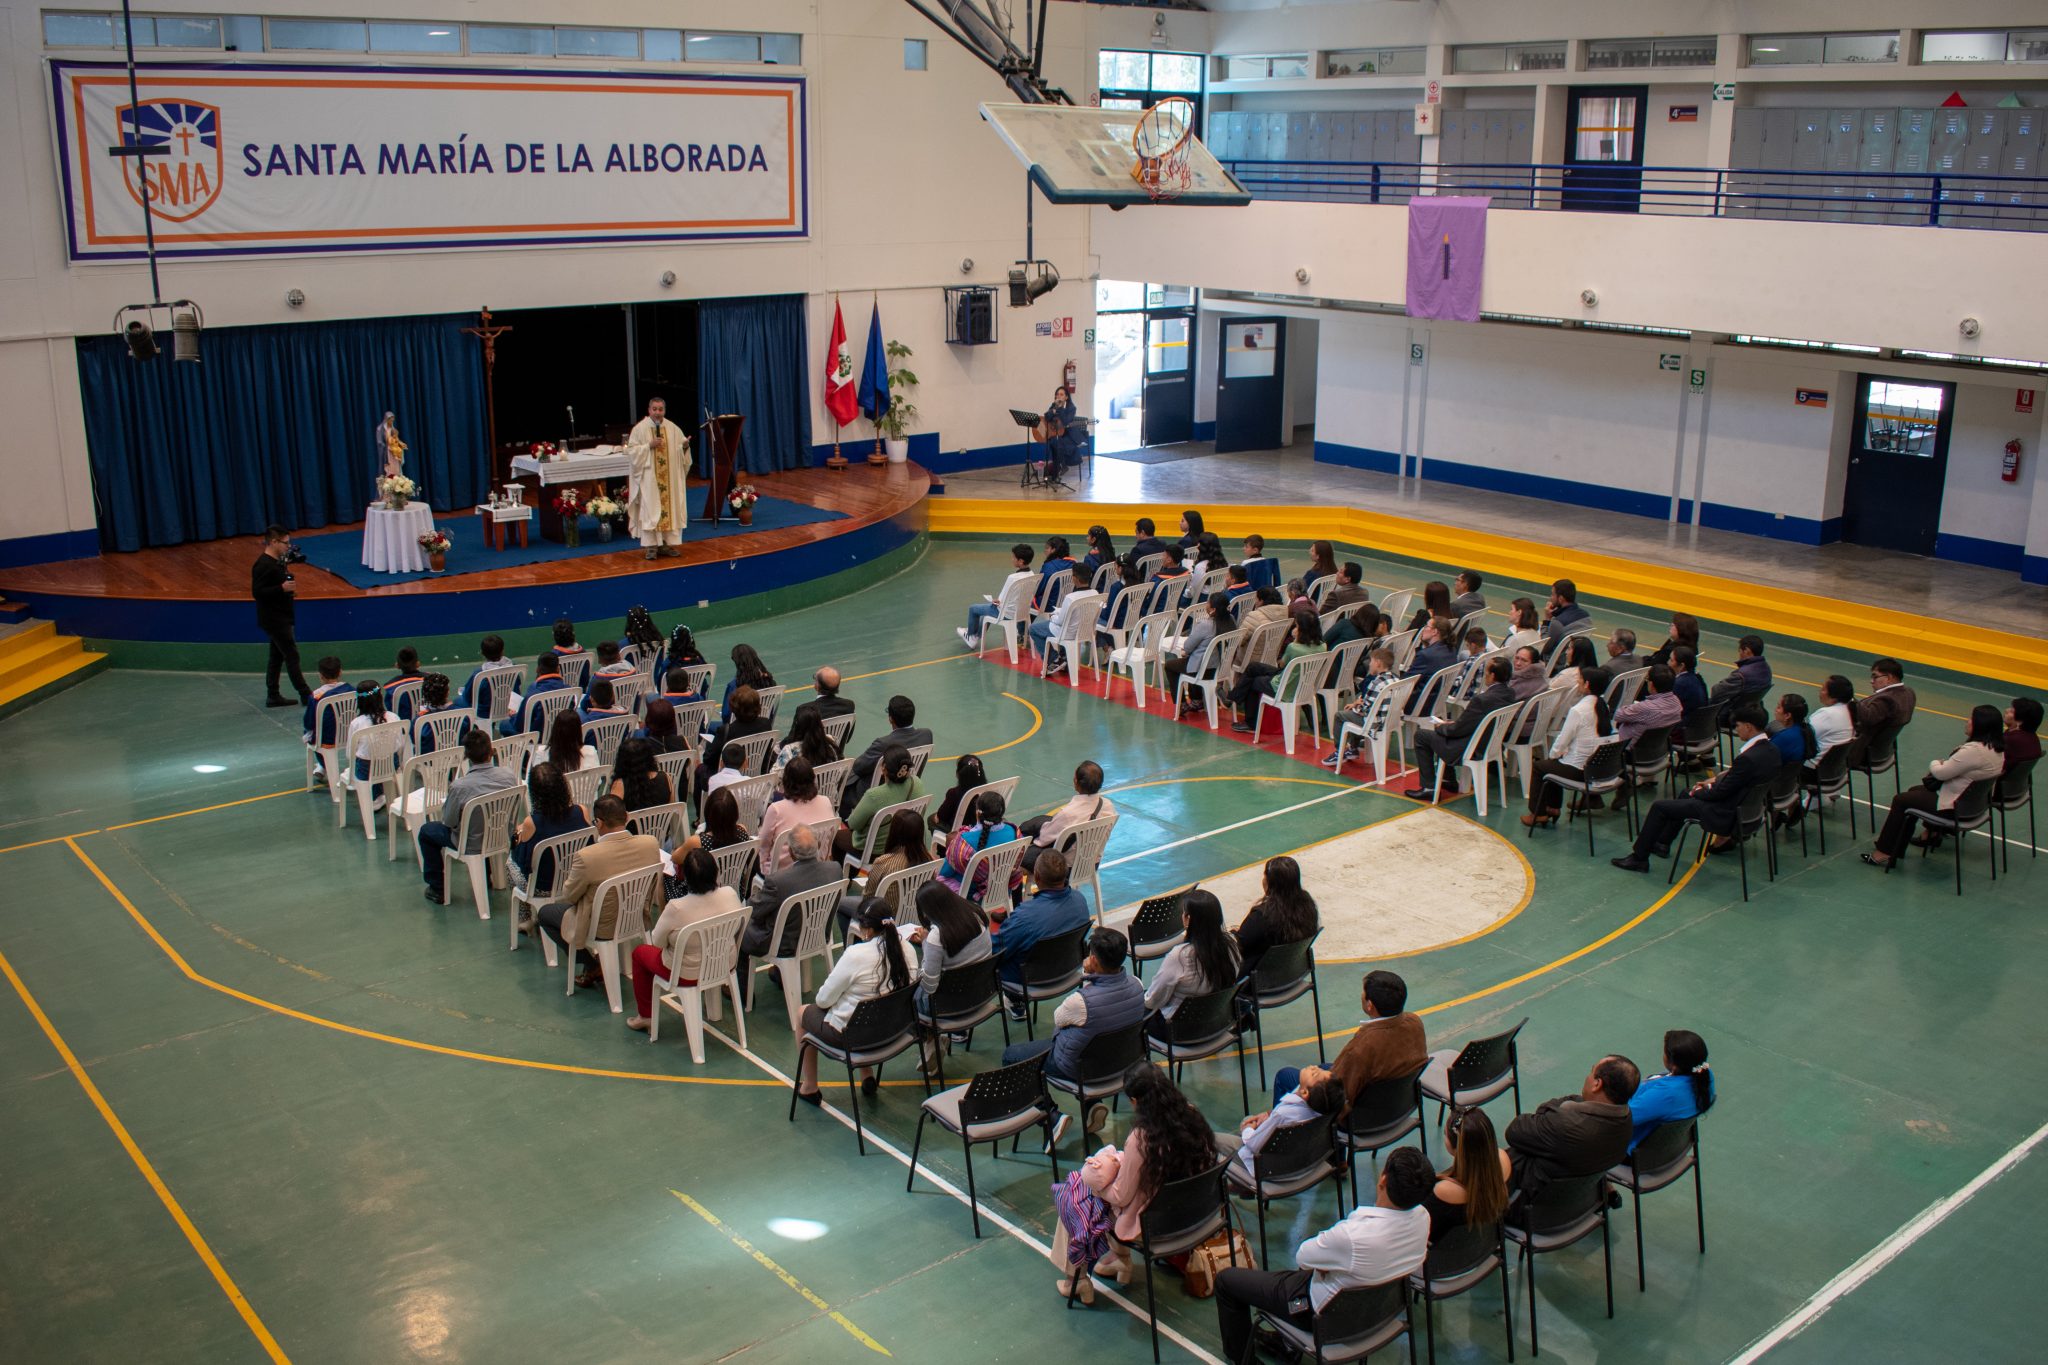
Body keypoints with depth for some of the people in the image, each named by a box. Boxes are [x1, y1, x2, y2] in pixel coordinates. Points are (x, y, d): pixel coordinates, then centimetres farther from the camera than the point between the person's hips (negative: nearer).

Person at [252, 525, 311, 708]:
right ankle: (305, 695, -2)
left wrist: (289, 590, 9)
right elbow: (257, 592, -24)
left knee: (277, 657, 14)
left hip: (281, 618, 10)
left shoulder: (277, 562, 11)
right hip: (274, 619, -10)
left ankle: (273, 696, 21)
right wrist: (282, 588, -30)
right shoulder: (263, 565, -19)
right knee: (292, 656, -6)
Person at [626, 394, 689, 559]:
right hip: (648, 477, -4)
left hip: (669, 478, 4)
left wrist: (684, 446, -14)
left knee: (669, 508, 4)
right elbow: (631, 450, -6)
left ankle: (666, 543, 11)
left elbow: (681, 448, 9)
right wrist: (649, 445, -17)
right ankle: (651, 546, -5)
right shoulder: (639, 428, -4)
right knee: (650, 510, -6)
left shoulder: (672, 428, 6)